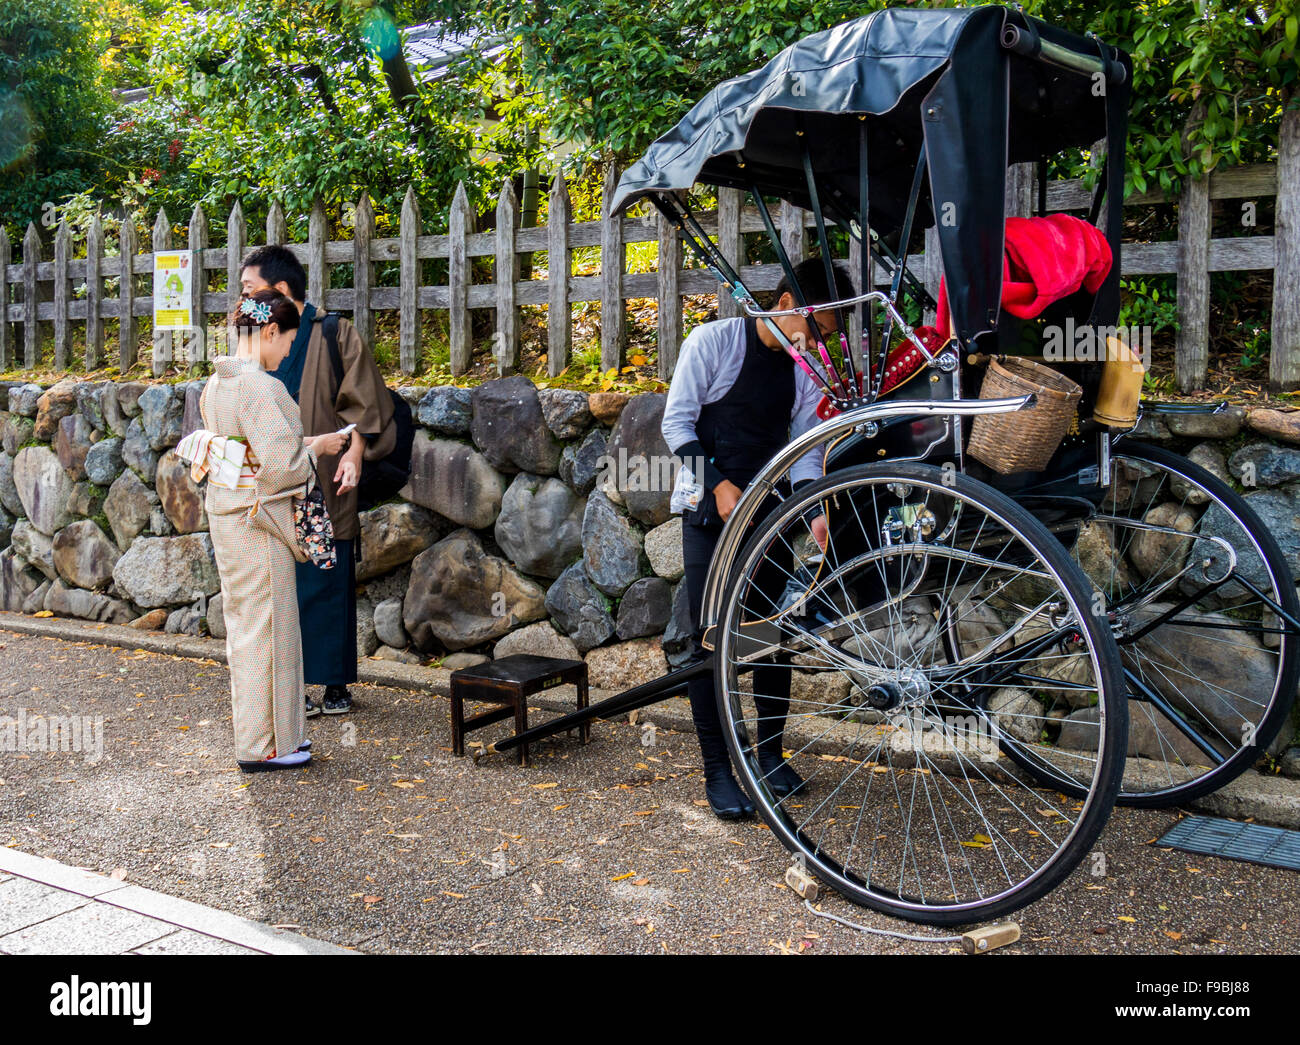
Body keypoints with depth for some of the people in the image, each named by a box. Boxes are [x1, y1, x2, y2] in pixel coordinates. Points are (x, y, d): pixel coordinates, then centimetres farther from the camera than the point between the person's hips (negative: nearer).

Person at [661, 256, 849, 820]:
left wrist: (815, 513, -13)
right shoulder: (715, 340, -9)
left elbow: (805, 449, 4)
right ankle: (717, 769, 3)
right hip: (711, 508, -4)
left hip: (768, 510, 5)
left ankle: (771, 753, 23)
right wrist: (718, 484, -19)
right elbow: (677, 422, -8)